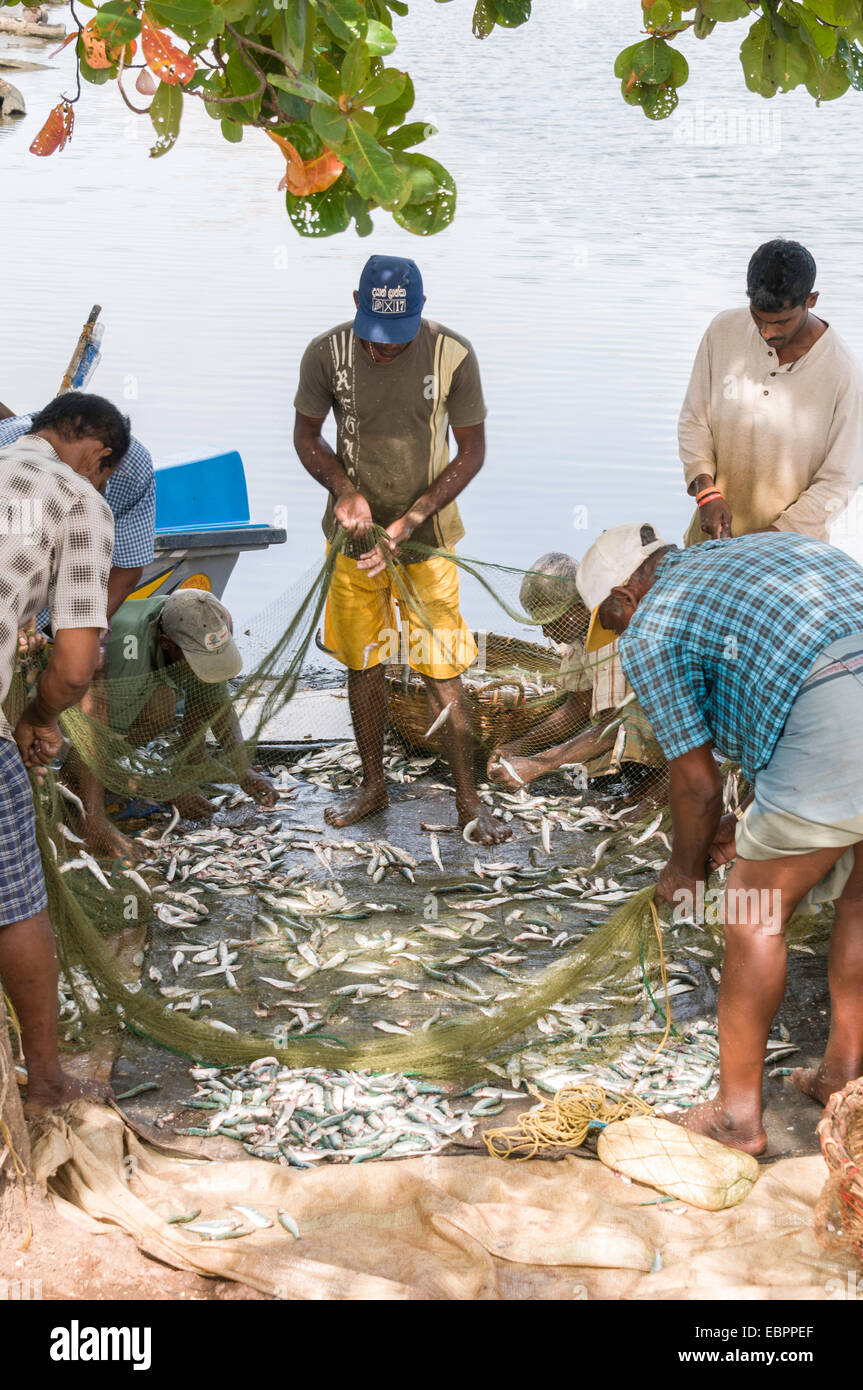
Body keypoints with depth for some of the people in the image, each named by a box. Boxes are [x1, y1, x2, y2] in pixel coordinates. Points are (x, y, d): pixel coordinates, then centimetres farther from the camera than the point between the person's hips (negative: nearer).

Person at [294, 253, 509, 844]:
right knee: (363, 664, 13)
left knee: (443, 672, -1)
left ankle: (469, 798, 14)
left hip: (426, 534, -2)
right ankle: (373, 784, 31)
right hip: (355, 531, 2)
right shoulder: (327, 353, -12)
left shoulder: (453, 355, -16)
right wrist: (344, 490, -17)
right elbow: (306, 435, 2)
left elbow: (472, 451, -9)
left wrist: (411, 519, -19)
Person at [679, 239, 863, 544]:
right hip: (716, 526, 3)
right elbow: (693, 421, -1)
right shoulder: (724, 331, -7)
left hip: (792, 537, -3)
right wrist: (707, 493, -14)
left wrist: (775, 535, -18)